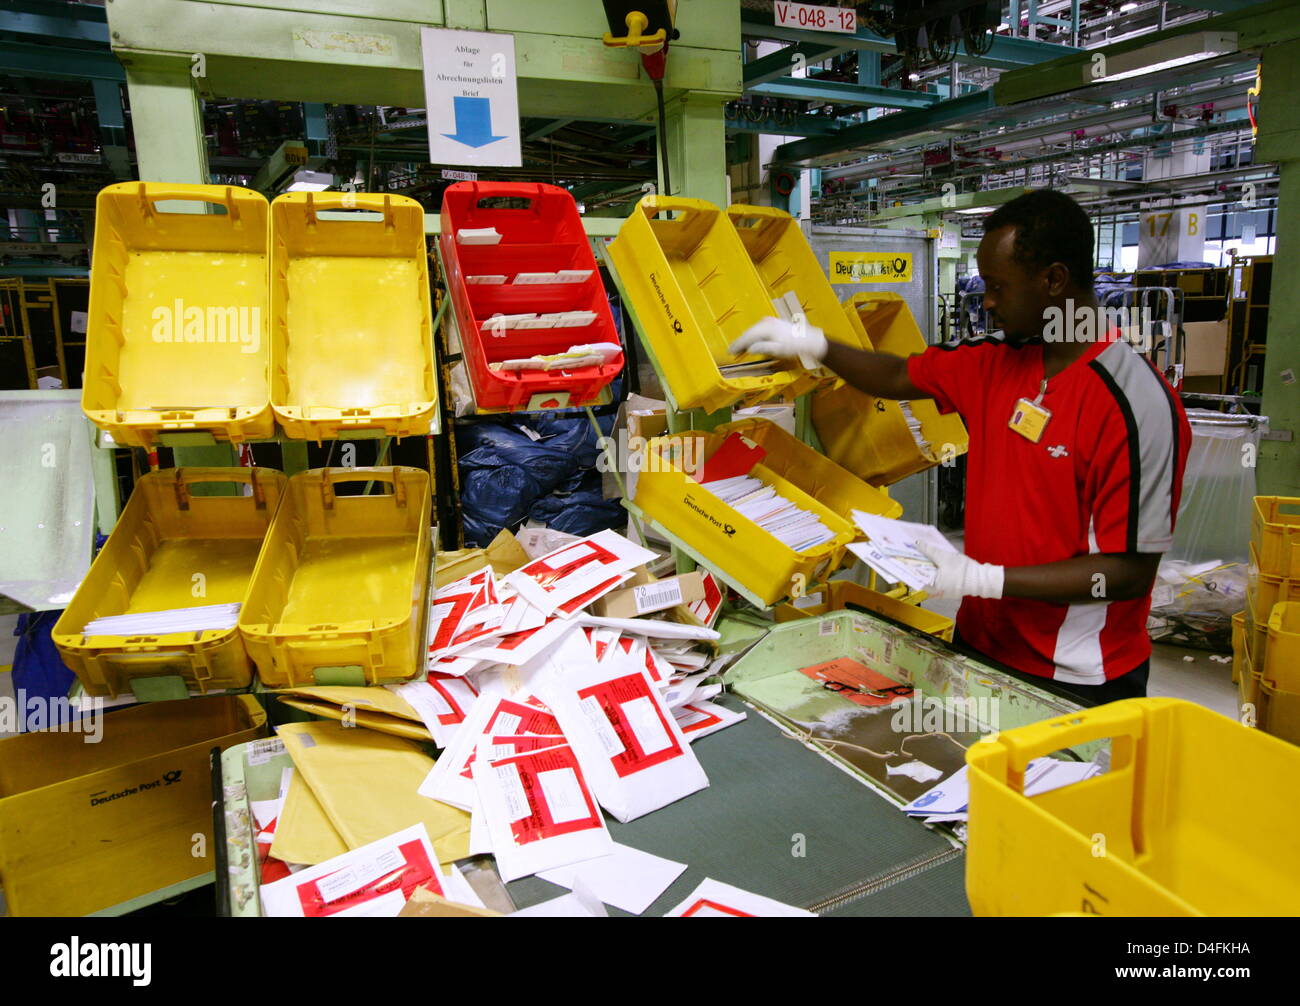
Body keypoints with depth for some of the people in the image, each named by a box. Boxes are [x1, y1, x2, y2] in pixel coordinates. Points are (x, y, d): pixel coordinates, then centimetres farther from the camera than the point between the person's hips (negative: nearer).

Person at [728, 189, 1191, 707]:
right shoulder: (997, 362, 0)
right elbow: (899, 377, 14)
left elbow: (1131, 571, -22)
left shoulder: (1137, 402, -22)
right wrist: (812, 343, 2)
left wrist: (983, 578, -24)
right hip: (981, 642, 7)